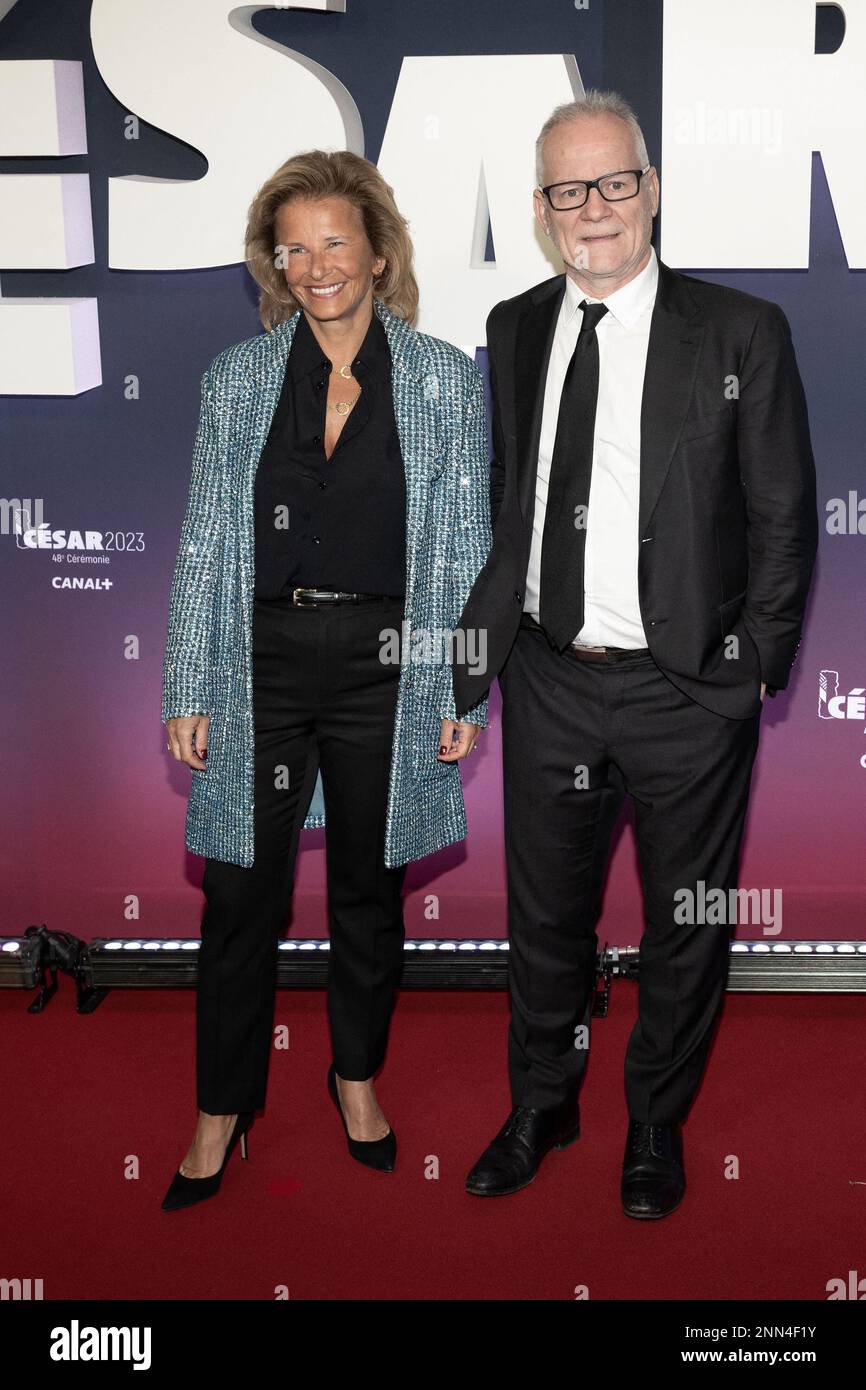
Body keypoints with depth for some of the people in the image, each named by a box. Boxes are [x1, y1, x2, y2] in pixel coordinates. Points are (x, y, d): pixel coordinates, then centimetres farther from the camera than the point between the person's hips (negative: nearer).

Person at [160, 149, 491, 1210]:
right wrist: (188, 692, 1)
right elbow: (204, 543, 4)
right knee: (241, 895, 5)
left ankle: (358, 1076, 36)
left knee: (368, 886, 13)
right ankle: (222, 1112, 23)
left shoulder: (444, 379, 1)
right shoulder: (238, 378, 4)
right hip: (263, 658, 1)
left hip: (385, 663, 0)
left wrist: (470, 691, -1)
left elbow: (466, 545, 2)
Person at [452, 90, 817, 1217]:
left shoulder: (742, 333, -6)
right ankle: (542, 1105, 40)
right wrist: (477, 648, 5)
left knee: (686, 922, 13)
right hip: (550, 680, 3)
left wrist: (758, 668, -6)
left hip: (689, 692, -3)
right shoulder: (512, 332, 6)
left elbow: (784, 517, -3)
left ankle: (657, 1123, 36)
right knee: (545, 912, 17)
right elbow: (499, 507, 9)